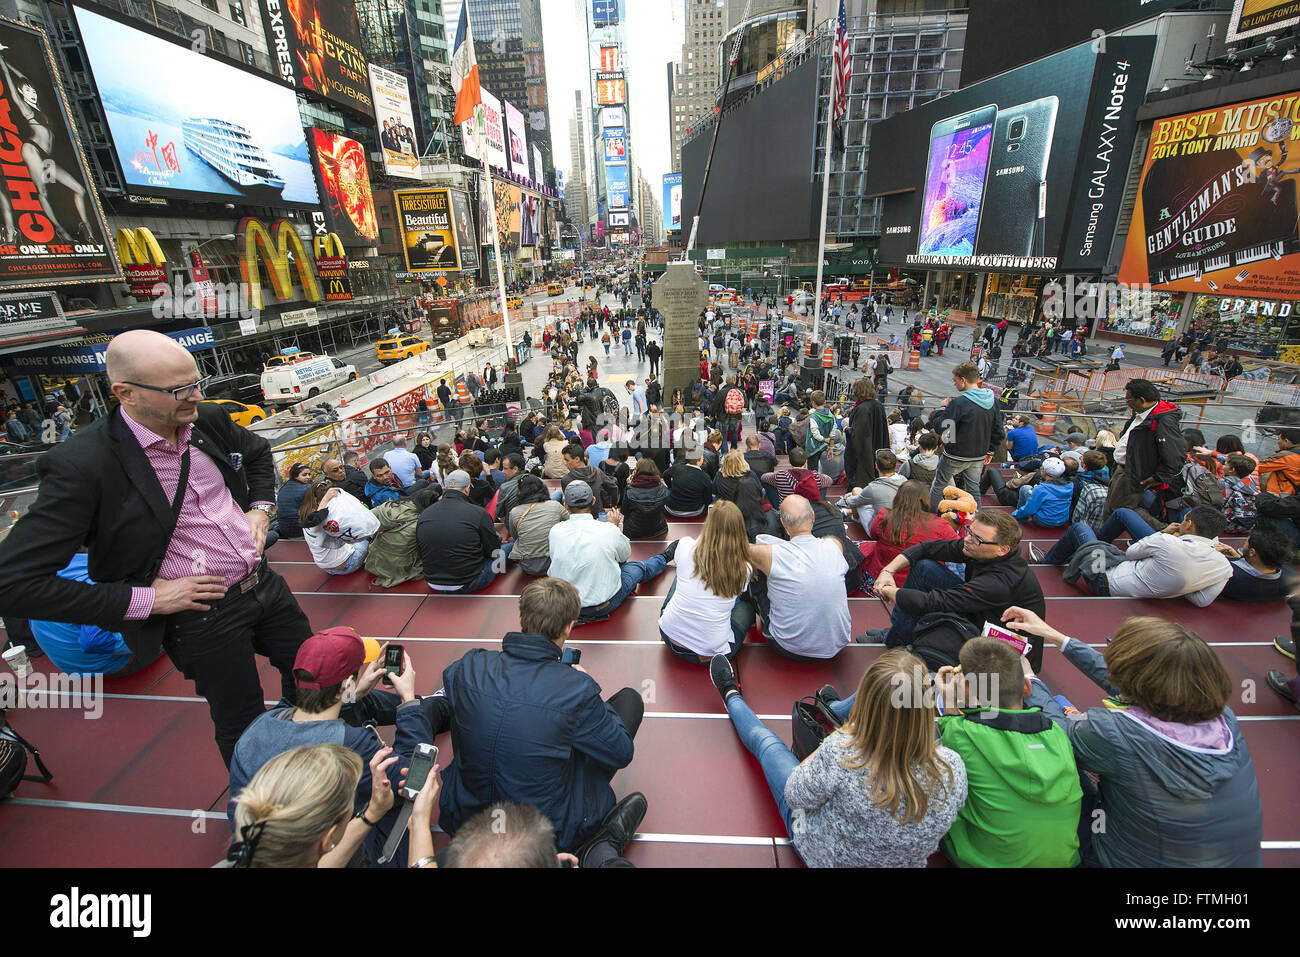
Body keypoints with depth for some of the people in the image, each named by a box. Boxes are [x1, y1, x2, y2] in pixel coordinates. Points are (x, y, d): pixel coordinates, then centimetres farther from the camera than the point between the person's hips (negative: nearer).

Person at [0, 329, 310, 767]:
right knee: (242, 723, 15)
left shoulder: (208, 419, -5)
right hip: (202, 615, -5)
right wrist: (146, 599, -20)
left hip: (264, 582, 6)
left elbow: (258, 452, 19)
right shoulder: (81, 465, -23)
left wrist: (261, 507, 4)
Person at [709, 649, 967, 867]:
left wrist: (841, 737, -16)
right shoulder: (953, 768, -33)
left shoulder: (841, 753, -43)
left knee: (765, 742, 21)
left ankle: (732, 696, 53)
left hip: (822, 856, -3)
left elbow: (795, 796, -23)